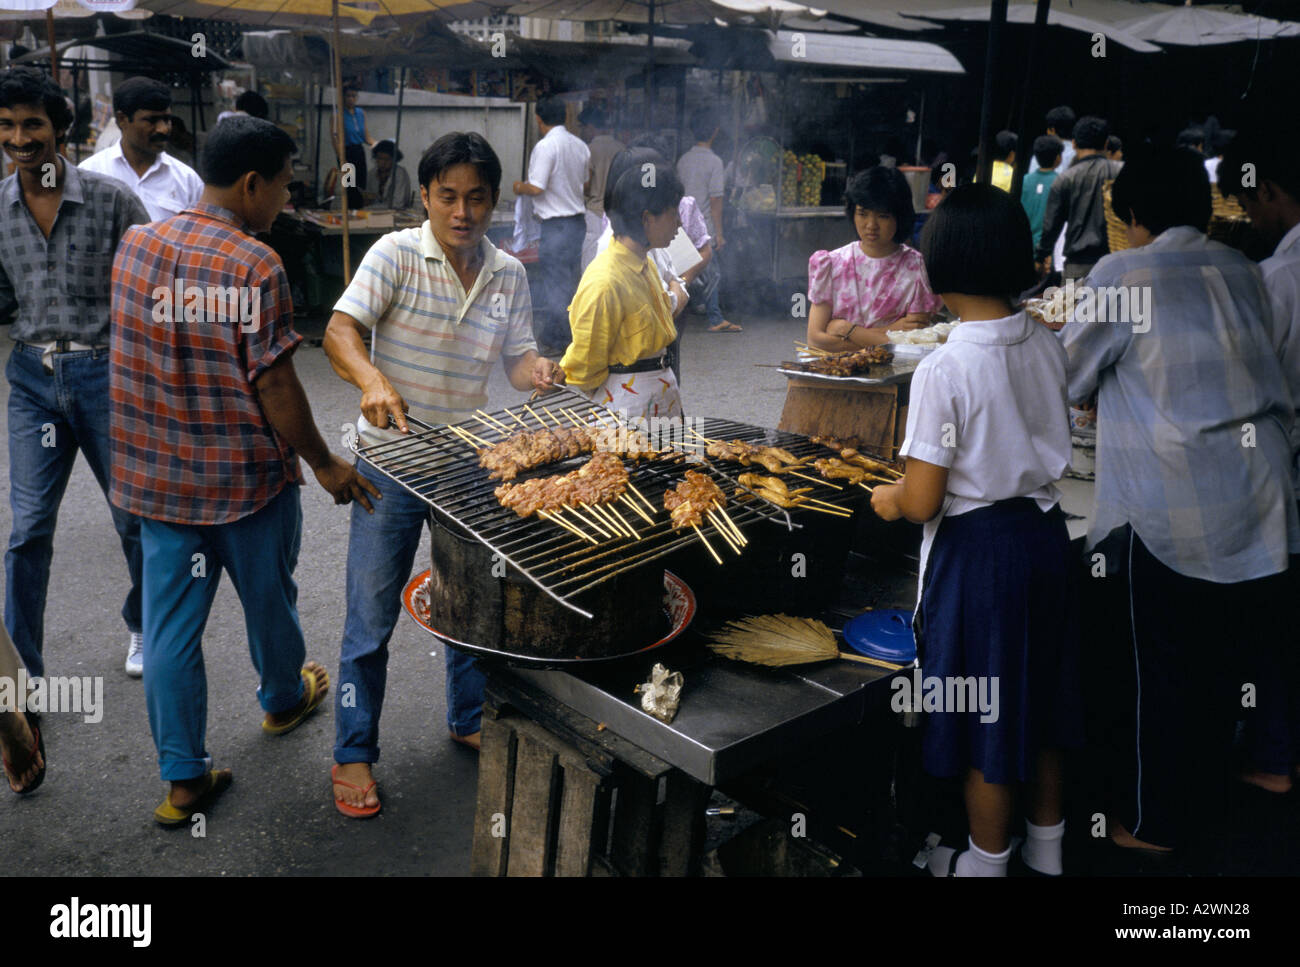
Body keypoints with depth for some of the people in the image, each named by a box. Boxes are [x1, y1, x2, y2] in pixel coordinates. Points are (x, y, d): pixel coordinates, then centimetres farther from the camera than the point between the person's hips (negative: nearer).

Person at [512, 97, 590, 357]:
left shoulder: (545, 146, -14)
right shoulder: (580, 145, 9)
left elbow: (536, 188, -18)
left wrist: (520, 188, 1)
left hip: (555, 225, -8)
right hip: (578, 220, 8)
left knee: (554, 284, -1)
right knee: (572, 281, 14)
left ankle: (553, 342, 6)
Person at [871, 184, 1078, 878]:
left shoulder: (943, 369, -22)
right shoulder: (1047, 345, -2)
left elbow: (923, 502, -20)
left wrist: (890, 499, 0)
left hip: (976, 544, -7)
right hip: (1046, 530, 7)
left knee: (984, 711, 9)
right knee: (1039, 690, 21)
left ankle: (986, 860, 28)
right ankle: (1047, 841, 40)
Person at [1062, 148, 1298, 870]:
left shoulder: (1124, 274, -6)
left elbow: (1072, 379, 2)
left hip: (1170, 507, -6)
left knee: (1160, 668, 8)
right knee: (1222, 665, 17)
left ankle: (1151, 822, 23)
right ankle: (1207, 816, 33)